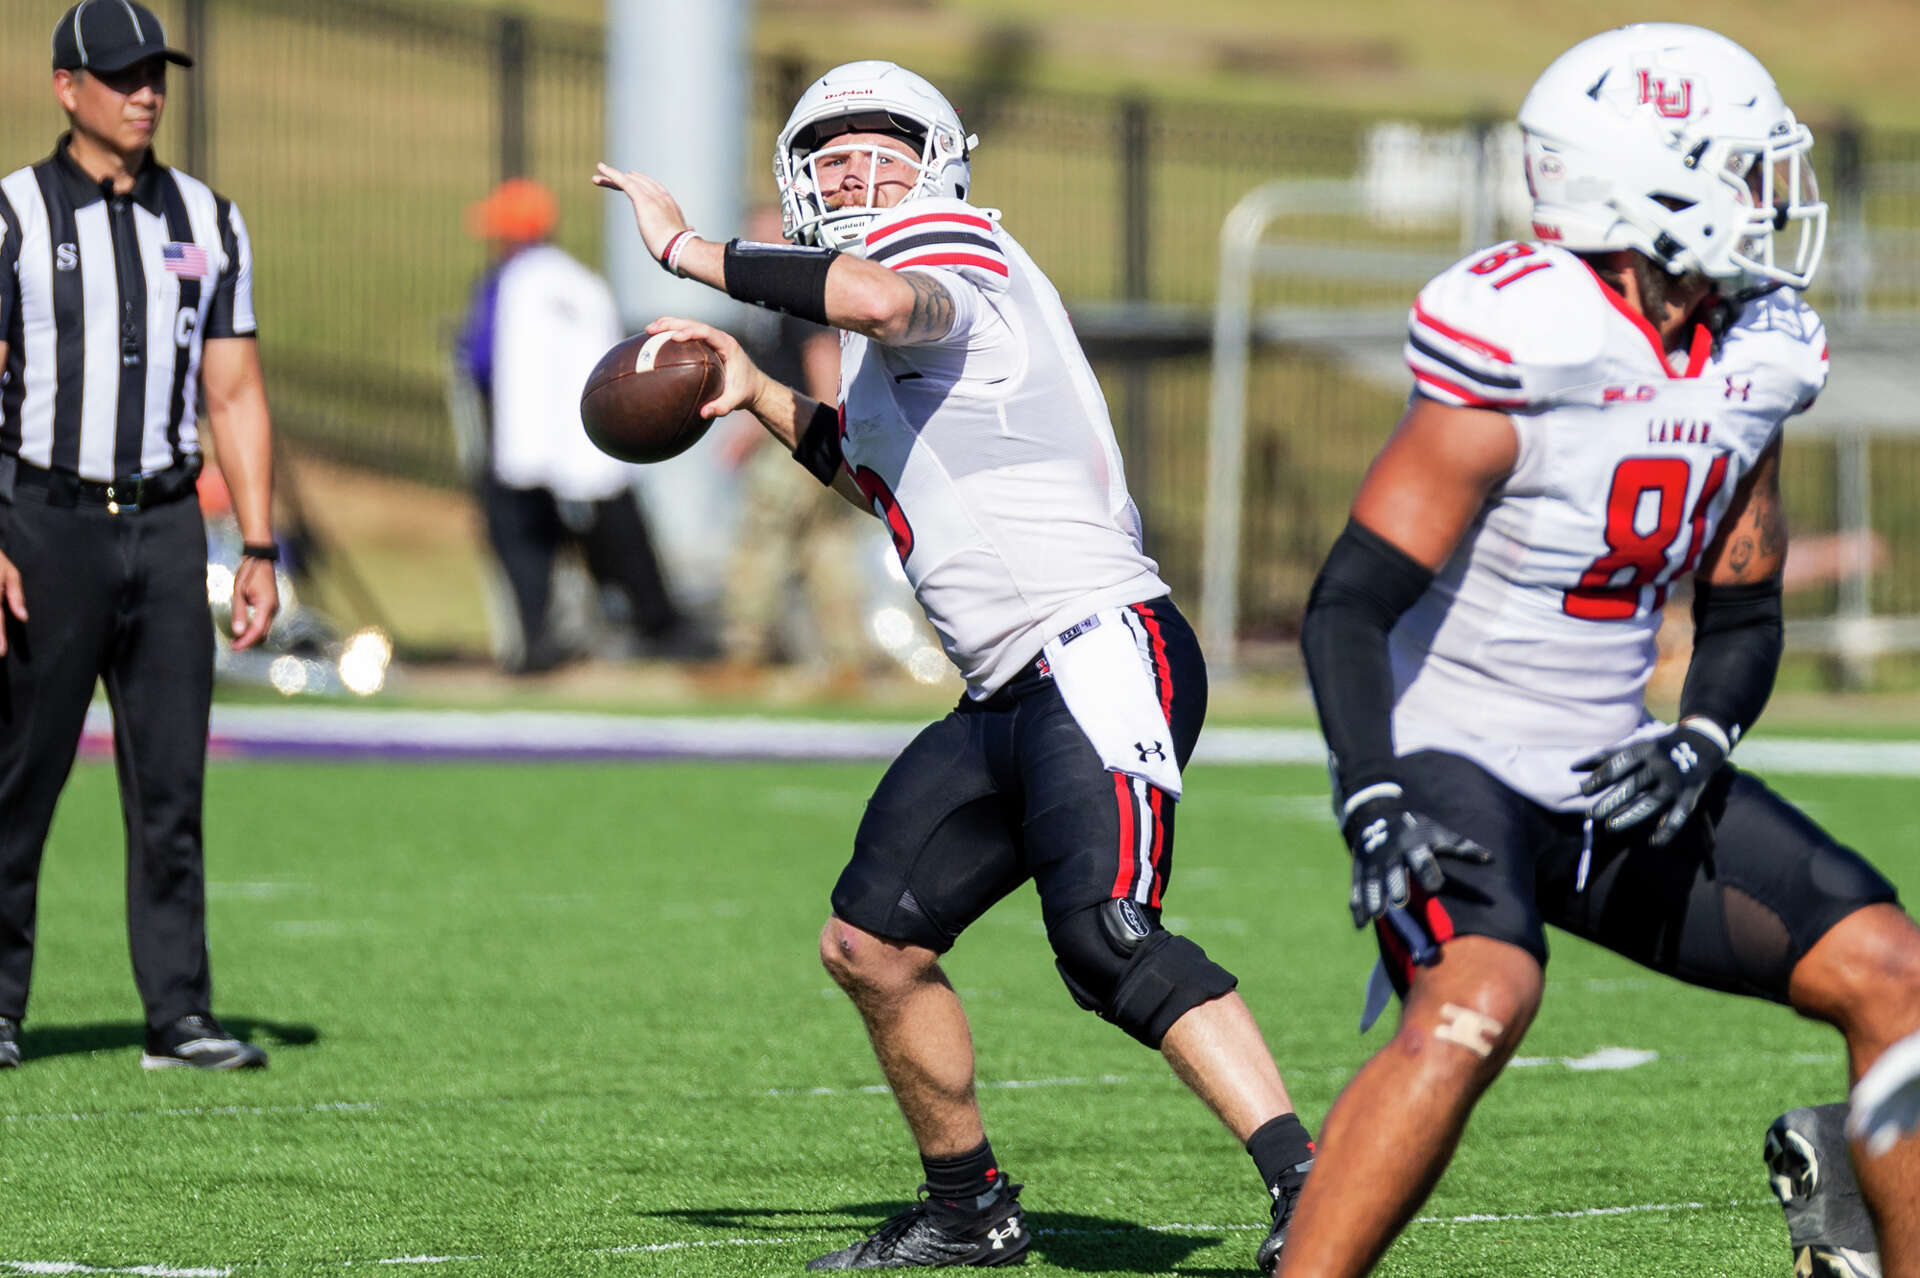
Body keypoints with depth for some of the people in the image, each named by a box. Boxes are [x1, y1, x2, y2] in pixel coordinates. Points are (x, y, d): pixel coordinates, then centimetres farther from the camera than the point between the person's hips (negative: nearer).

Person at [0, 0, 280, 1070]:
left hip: (165, 525, 4)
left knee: (172, 782, 1)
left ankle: (180, 1014, 4)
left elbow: (236, 397, 13)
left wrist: (259, 551, 6)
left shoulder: (207, 224, 11)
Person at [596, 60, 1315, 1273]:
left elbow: (890, 299, -31)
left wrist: (690, 250, -23)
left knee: (1108, 939, -26)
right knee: (870, 944, 14)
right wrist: (762, 399, 31)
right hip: (1009, 701, 10)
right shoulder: (885, 348, 23)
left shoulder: (957, 250, -5)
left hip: (1099, 652, -10)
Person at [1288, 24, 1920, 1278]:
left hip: (1611, 780, 8)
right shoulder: (1519, 348, -21)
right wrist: (1377, 807, -33)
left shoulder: (1755, 355, 2)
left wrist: (1701, 742, -7)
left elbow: (1743, 612, 13)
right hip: (1451, 759, -8)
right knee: (1478, 1005, -34)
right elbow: (1350, 606, -21)